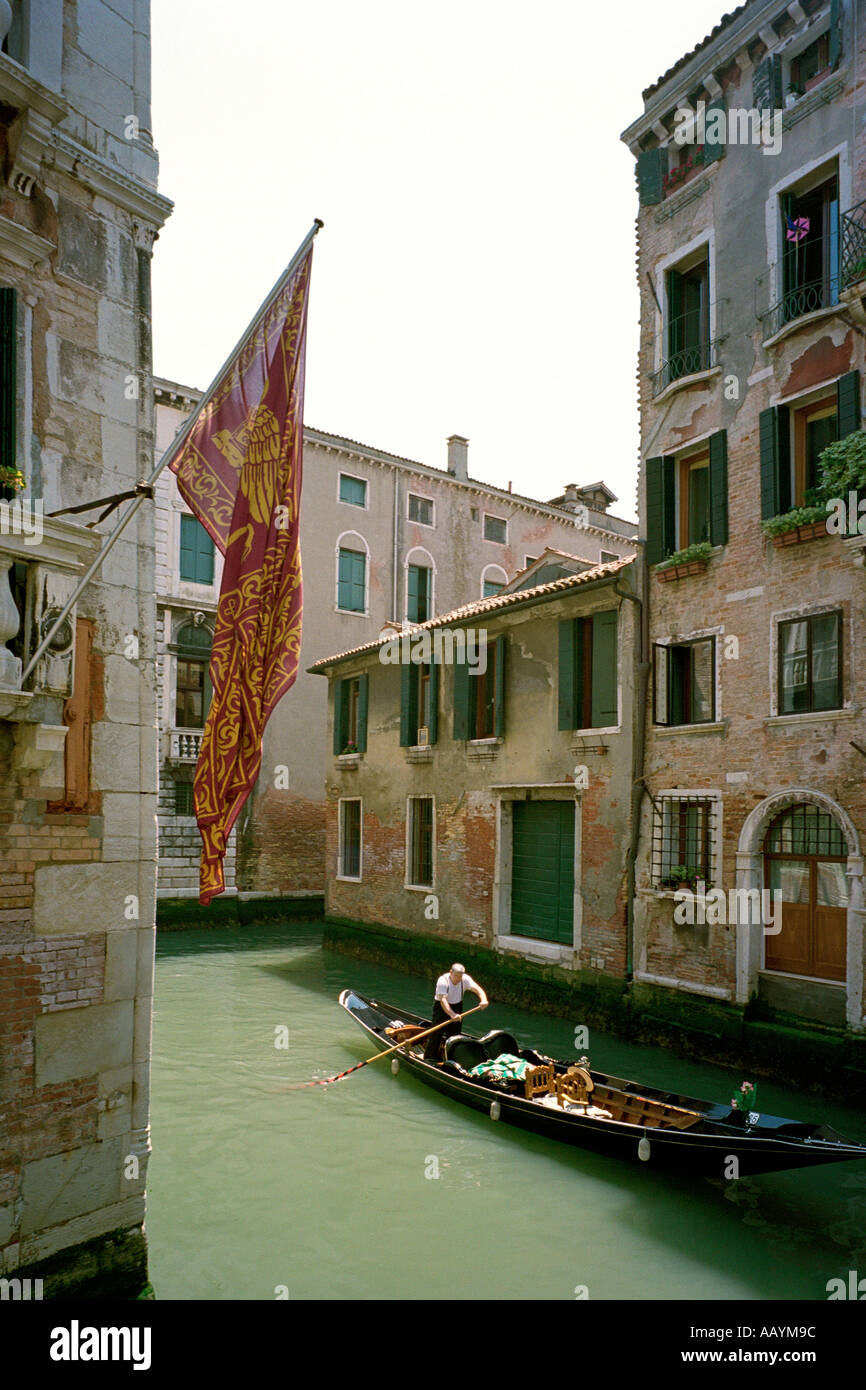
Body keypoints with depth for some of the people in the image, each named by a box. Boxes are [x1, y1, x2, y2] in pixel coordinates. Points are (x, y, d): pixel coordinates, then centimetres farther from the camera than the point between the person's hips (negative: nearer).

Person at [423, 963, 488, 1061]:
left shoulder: (465, 979, -15)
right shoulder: (443, 981, -28)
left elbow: (476, 988, -26)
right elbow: (443, 1000, -36)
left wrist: (483, 999, -47)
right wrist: (452, 1014, -49)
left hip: (457, 1007, 5)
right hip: (442, 1007, -5)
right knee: (436, 1034, -7)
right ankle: (429, 1058, 5)